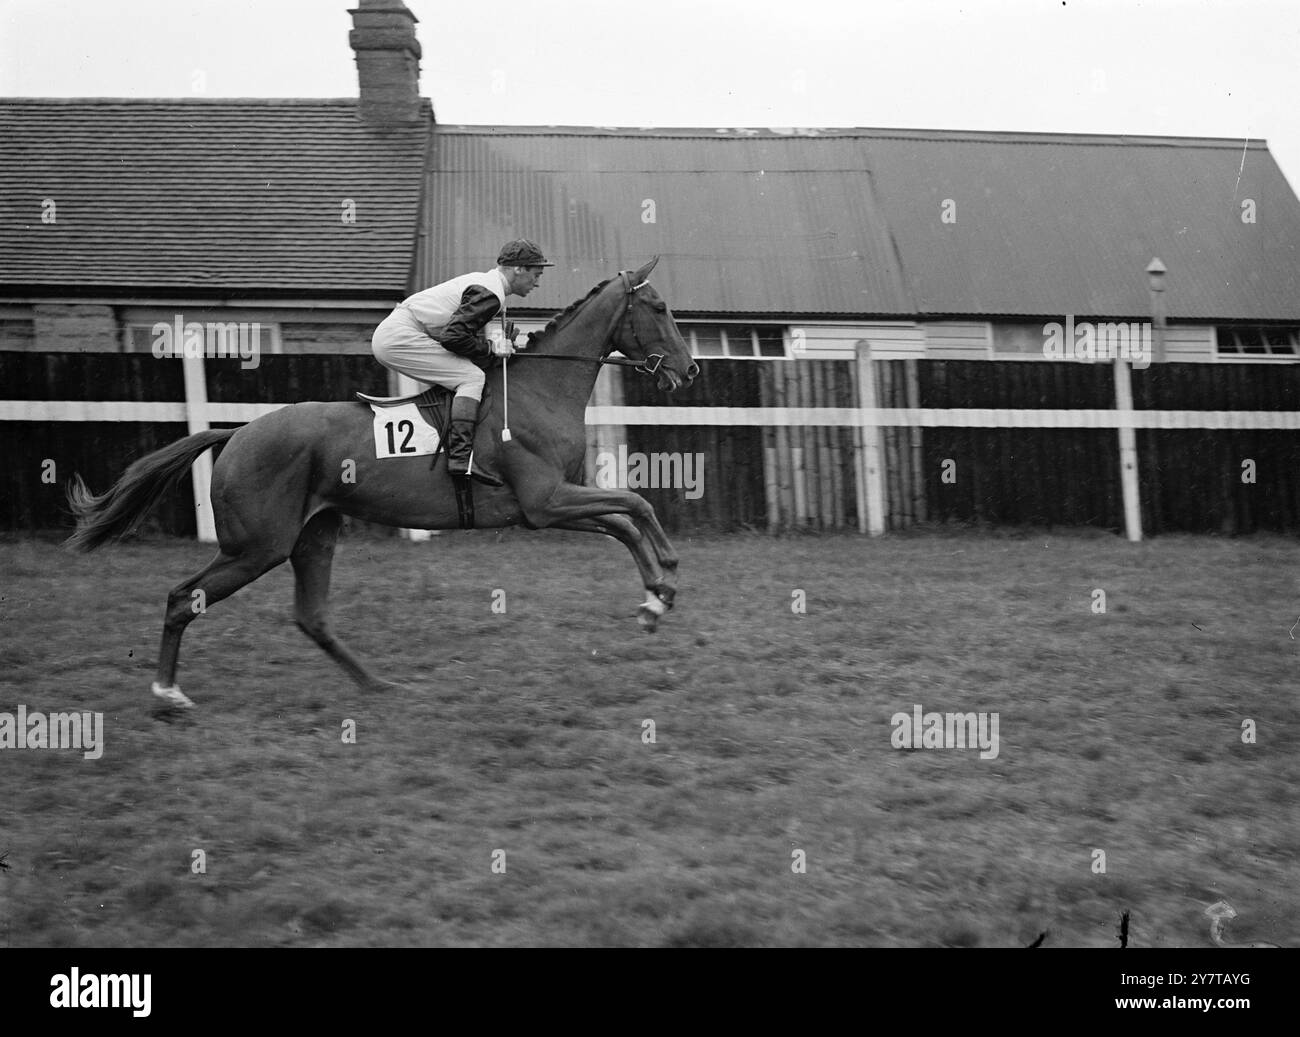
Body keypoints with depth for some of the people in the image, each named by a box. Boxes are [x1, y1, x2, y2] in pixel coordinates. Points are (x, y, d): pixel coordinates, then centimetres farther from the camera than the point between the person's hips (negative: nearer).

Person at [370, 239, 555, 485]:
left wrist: (504, 343, 9)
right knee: (472, 376, -15)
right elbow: (453, 336, -22)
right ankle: (461, 457, -27)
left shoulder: (481, 281, 18)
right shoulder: (491, 294, -13)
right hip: (399, 336, -11)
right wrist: (490, 349, -9)